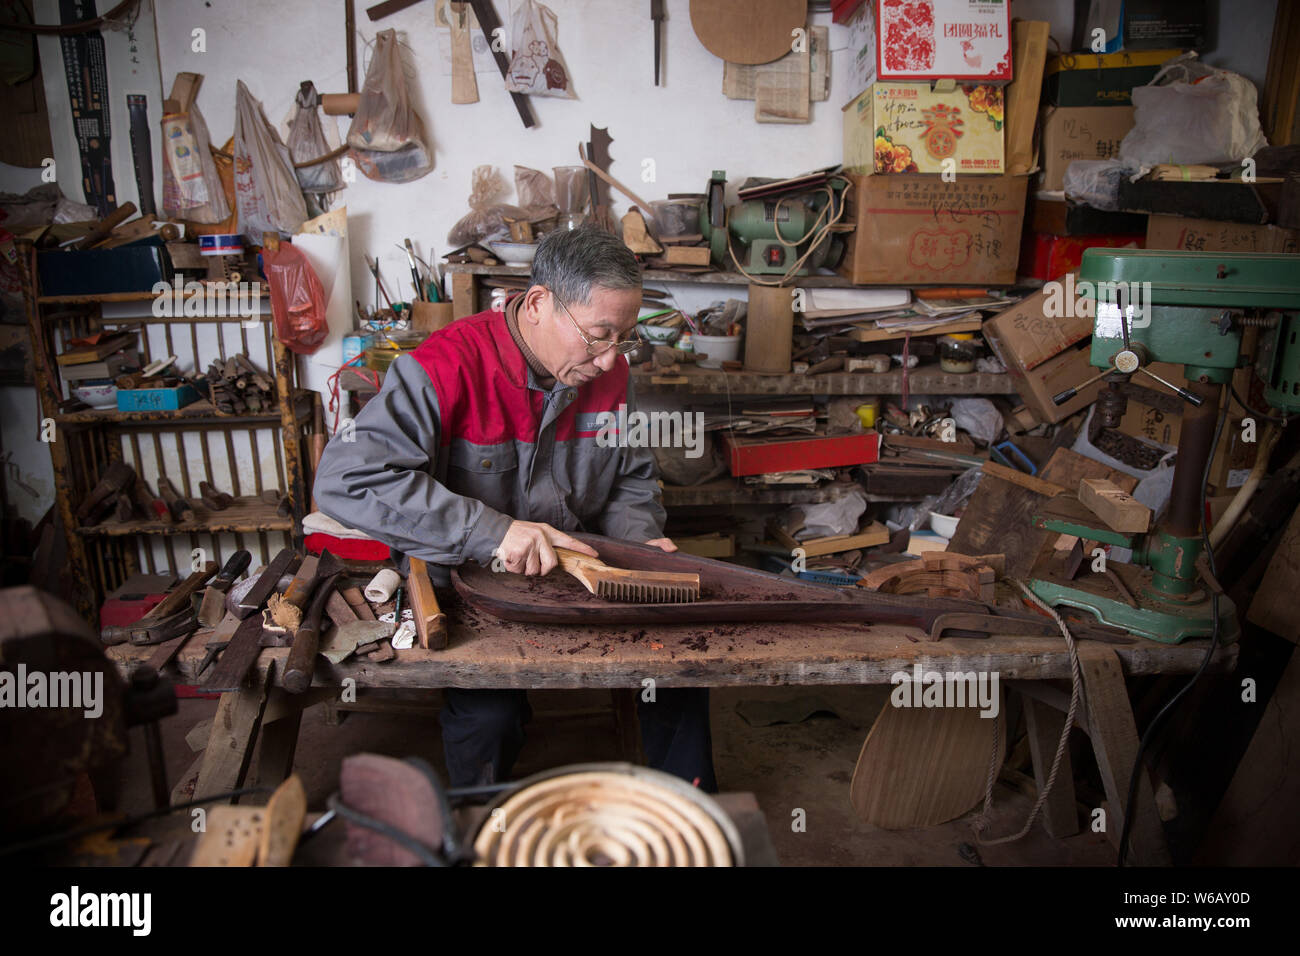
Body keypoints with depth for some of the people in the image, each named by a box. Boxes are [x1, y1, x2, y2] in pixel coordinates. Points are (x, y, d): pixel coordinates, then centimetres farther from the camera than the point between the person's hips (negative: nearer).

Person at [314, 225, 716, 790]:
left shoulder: (609, 372, -1)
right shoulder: (446, 367, -22)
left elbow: (629, 480, 14)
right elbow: (345, 478, -31)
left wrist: (641, 540, -8)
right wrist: (491, 531, -36)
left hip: (577, 571, 5)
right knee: (491, 713, -27)